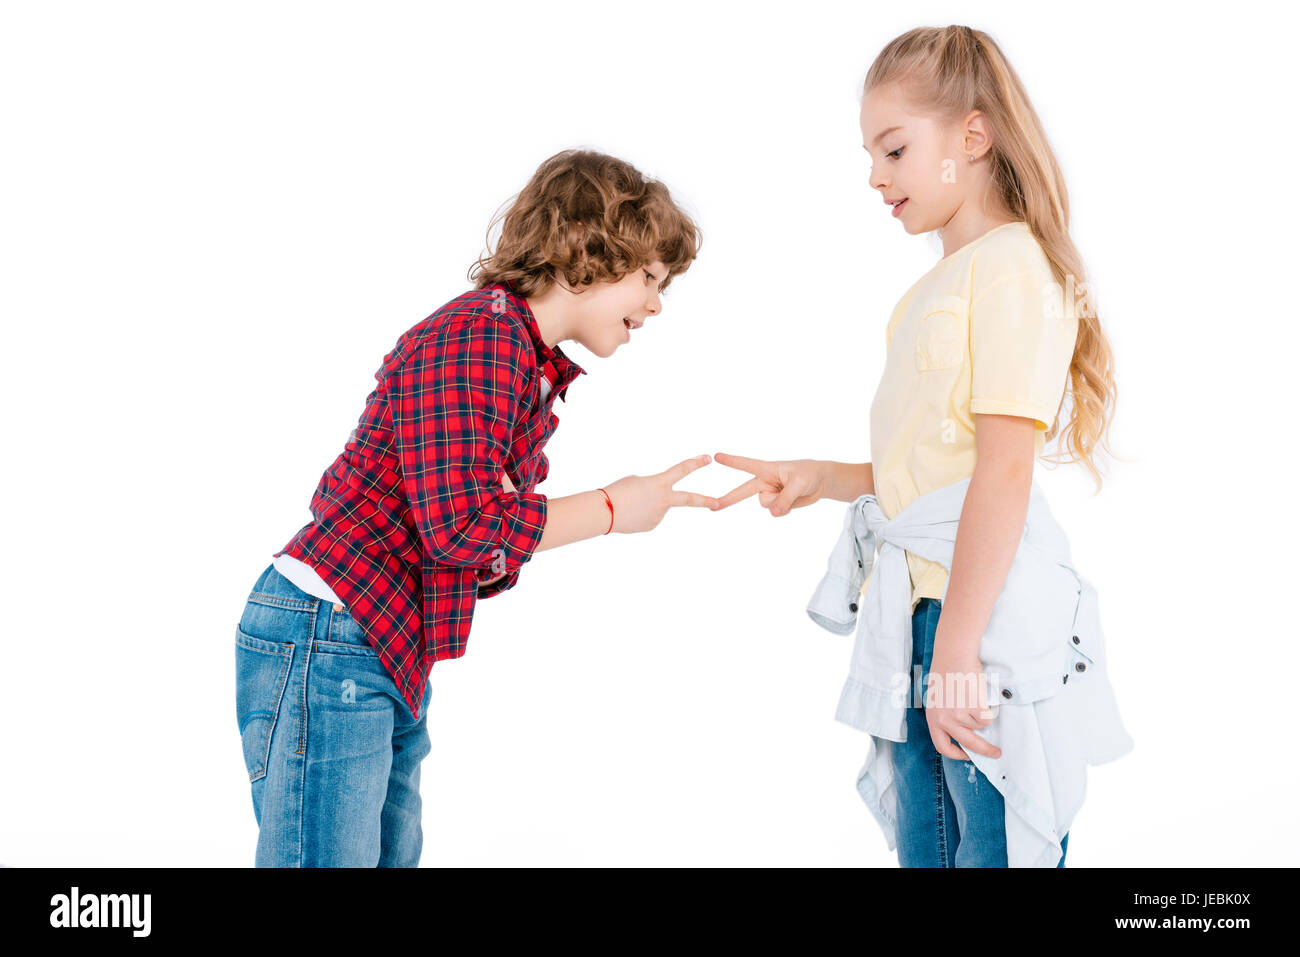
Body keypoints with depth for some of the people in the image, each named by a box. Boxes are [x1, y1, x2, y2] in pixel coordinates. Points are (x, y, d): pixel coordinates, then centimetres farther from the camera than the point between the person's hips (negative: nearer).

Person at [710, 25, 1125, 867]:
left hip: (989, 624, -9)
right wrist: (823, 480, 5)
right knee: (925, 852, 15)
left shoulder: (1011, 263, -10)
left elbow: (1005, 470, -18)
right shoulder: (931, 292, 17)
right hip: (919, 628, 9)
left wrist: (958, 654, -21)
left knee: (994, 849, -2)